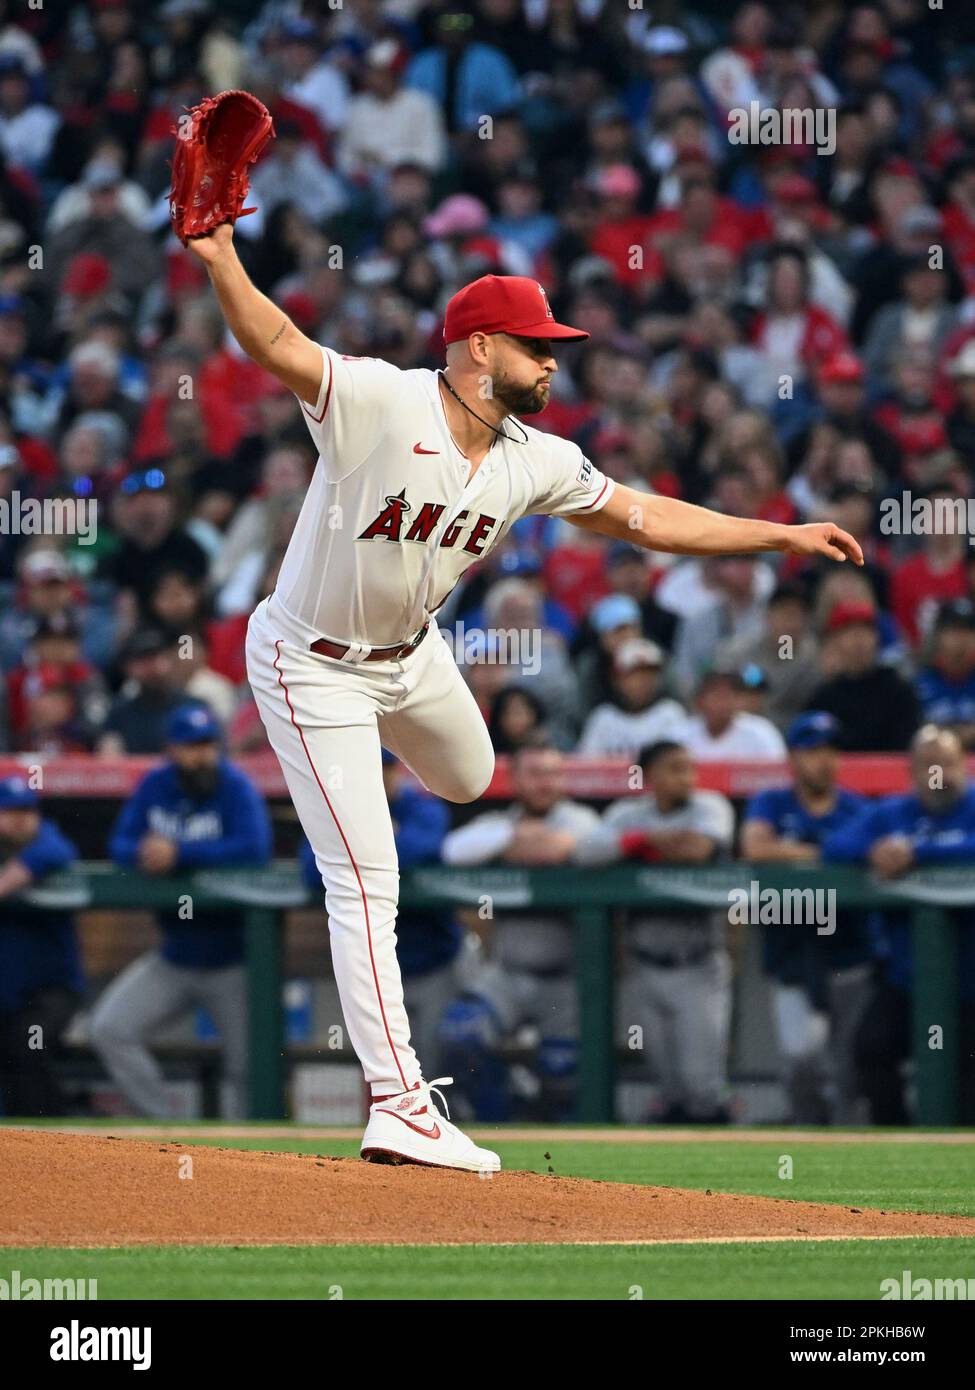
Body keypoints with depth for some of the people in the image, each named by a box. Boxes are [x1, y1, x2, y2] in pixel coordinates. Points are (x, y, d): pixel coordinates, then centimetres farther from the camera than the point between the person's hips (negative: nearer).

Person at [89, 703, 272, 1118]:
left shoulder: (235, 786, -13)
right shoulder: (155, 787, 3)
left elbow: (255, 849, -26)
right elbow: (120, 846, 3)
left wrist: (179, 853, -26)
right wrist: (143, 853, -21)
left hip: (232, 963, -5)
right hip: (175, 957, 5)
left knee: (246, 1069, -5)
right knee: (109, 1029, -8)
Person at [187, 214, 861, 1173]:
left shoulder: (535, 461, -7)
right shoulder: (378, 402, -27)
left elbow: (643, 518, 4)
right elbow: (276, 346, -41)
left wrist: (783, 536, 3)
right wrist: (221, 263, -60)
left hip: (409, 653, 7)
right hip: (312, 668, -7)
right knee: (366, 882, -9)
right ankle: (398, 1106, -9)